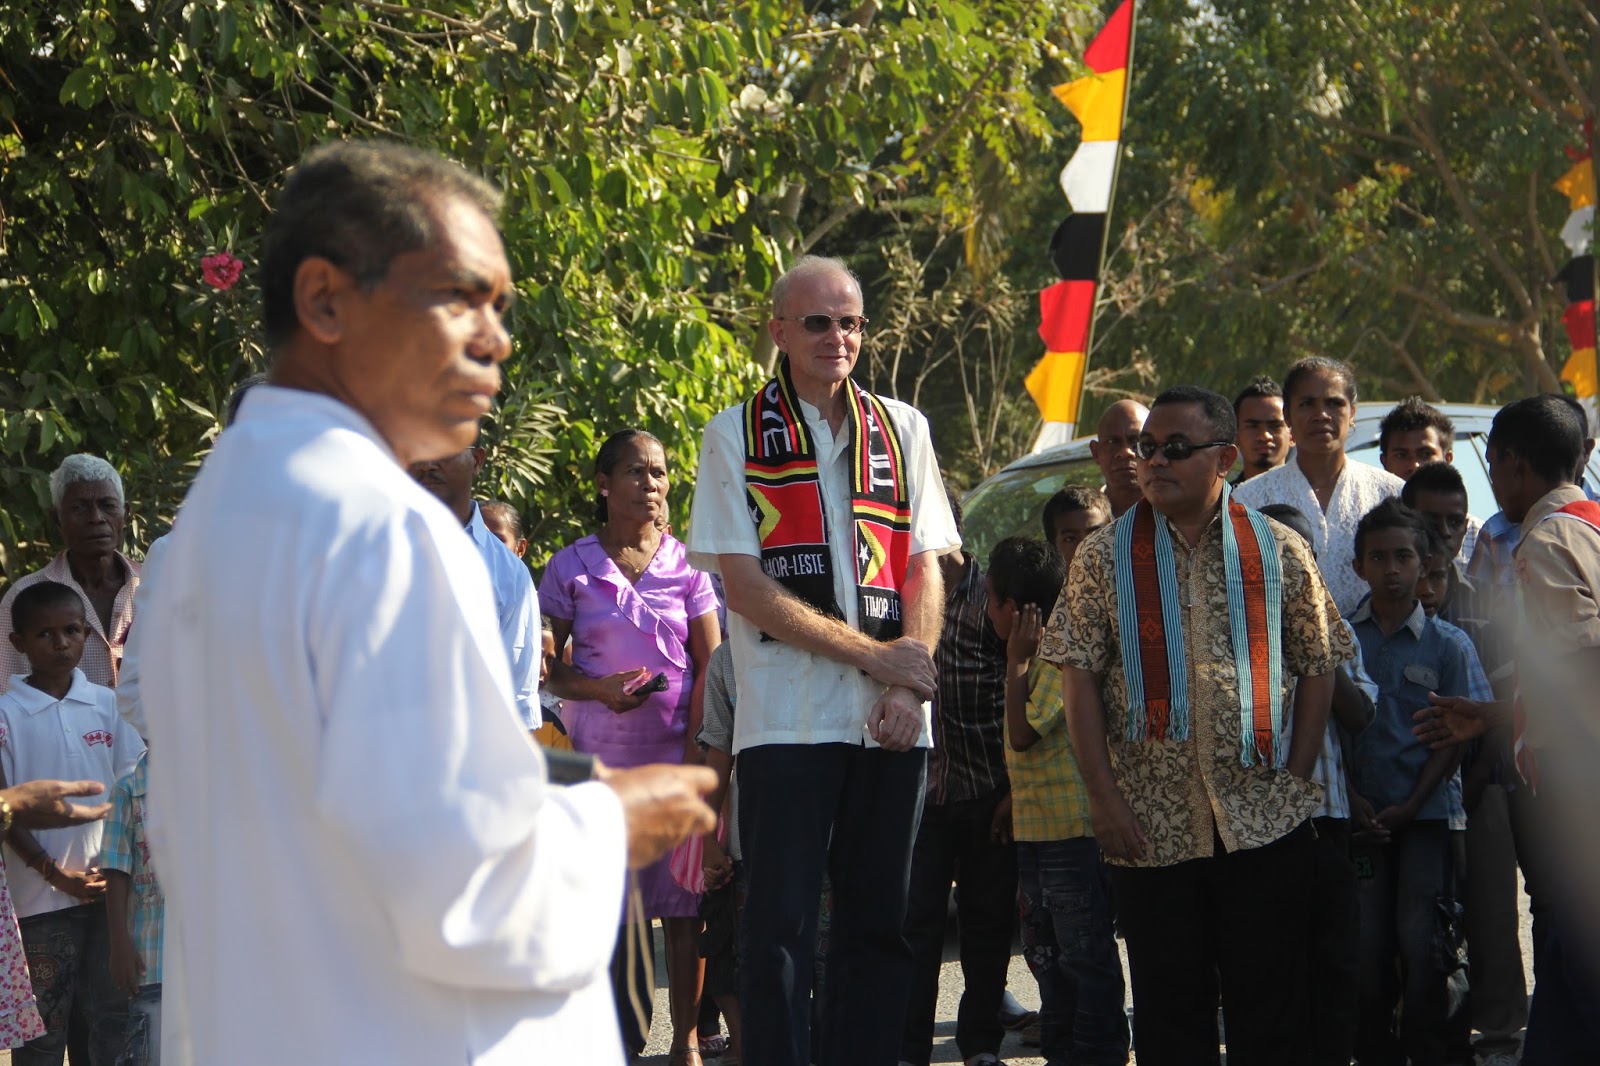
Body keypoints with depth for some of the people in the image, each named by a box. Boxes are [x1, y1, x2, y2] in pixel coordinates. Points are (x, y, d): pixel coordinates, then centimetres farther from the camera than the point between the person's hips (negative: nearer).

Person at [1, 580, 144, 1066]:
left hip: (107, 888, 3)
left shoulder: (107, 705, 4)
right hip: (42, 896, -3)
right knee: (45, 1025, 2)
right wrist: (55, 874, -11)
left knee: (109, 1013, 9)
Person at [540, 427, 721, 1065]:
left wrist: (694, 758, -5)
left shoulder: (686, 565, 7)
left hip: (675, 753, 0)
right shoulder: (572, 568, 5)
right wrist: (599, 689, -13)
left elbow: (711, 667, 5)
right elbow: (543, 667, 6)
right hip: (597, 758, 0)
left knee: (684, 905, -3)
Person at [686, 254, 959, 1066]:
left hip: (892, 720, 3)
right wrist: (874, 653, -9)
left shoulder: (902, 430, 14)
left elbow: (925, 569, 10)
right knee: (781, 925, -4)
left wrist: (908, 686, -6)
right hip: (787, 716, -3)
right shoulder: (736, 436, 3)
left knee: (881, 922, 5)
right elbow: (743, 586, -5)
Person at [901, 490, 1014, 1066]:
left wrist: (1017, 786, -6)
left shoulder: (994, 595, -3)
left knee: (987, 921, 6)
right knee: (915, 920, -1)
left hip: (990, 790, -2)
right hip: (921, 785, 2)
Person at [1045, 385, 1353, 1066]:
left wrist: (1295, 779, -2)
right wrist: (1105, 798, -6)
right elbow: (1081, 683, 2)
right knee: (1169, 1009, 5)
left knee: (1271, 1008, 2)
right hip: (1151, 823, 0)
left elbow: (1318, 667, 8)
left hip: (1266, 823, 0)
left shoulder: (1279, 551, 5)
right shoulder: (1104, 558, 4)